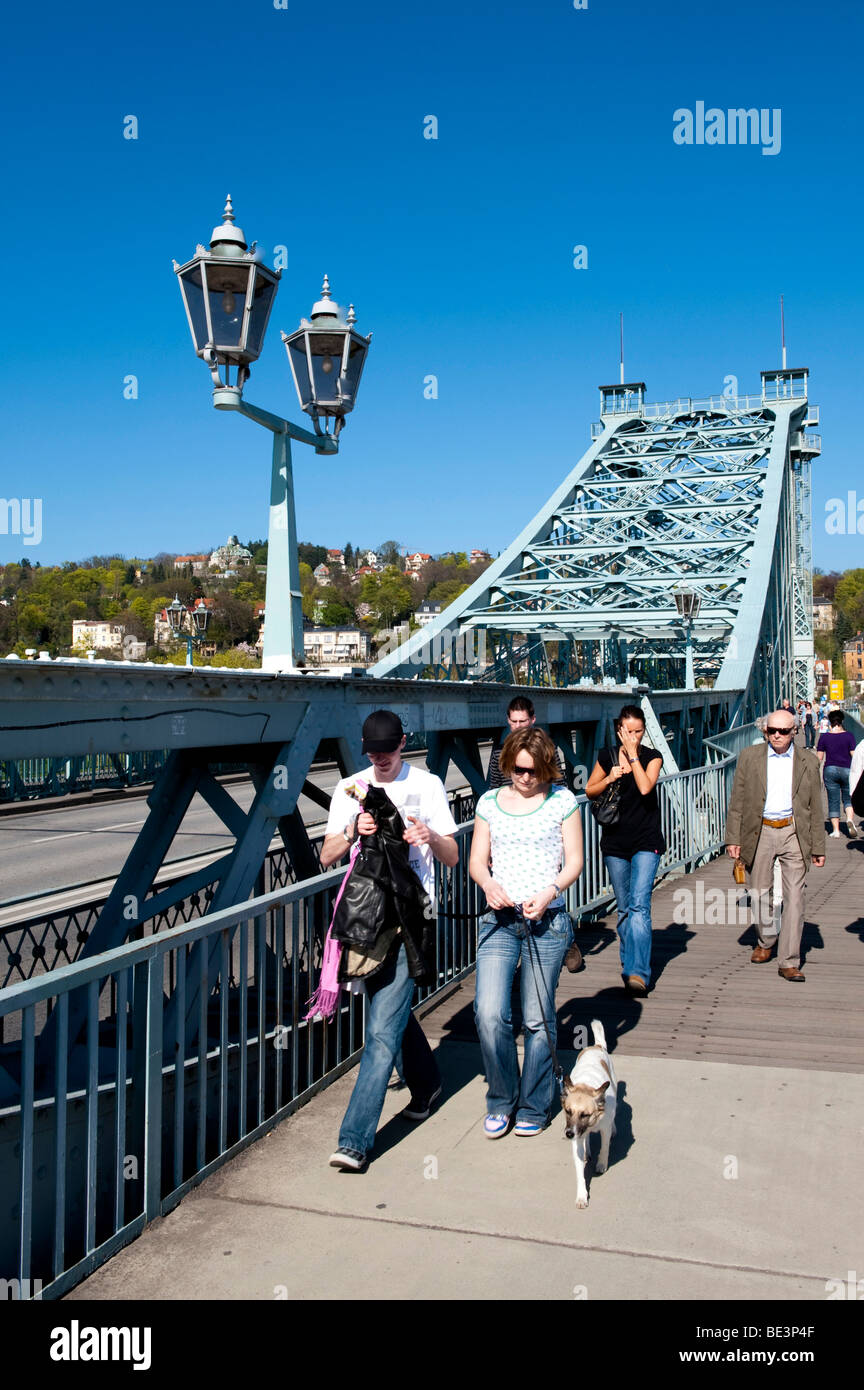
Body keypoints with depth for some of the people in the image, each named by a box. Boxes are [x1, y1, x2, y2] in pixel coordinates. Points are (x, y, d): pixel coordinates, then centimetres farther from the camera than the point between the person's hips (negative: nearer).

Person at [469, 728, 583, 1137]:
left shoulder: (562, 801, 3)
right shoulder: (490, 803, 8)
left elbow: (574, 861, 3)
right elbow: (476, 860, 9)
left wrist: (549, 892, -15)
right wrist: (488, 883, -13)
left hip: (547, 920, -1)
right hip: (498, 920, 2)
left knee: (538, 1018, 4)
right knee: (488, 1014, -8)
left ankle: (534, 1106, 23)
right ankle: (501, 1100, 14)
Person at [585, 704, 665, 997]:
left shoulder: (652, 757, -1)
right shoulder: (606, 756, 5)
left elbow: (645, 787, -17)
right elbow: (589, 791, 9)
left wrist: (632, 753, -14)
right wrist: (609, 778, -9)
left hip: (646, 841, -3)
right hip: (615, 841, 3)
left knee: (639, 905, -14)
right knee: (623, 908, 12)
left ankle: (638, 973, -19)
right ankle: (629, 963, 26)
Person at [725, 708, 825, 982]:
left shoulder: (808, 762, 4)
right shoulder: (749, 757, 3)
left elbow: (815, 808, 7)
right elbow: (737, 801, 4)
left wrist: (818, 847, 6)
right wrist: (733, 838, -1)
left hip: (793, 834, 0)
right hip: (760, 833, 1)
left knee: (794, 896, -5)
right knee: (759, 894, 10)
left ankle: (789, 962, 0)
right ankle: (765, 941, 36)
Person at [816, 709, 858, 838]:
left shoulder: (824, 736, -1)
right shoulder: (848, 735, -3)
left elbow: (819, 757, 1)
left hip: (830, 770, 0)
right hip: (846, 770, 0)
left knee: (833, 801, 5)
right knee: (848, 798, 15)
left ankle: (836, 831, 3)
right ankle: (850, 818, -13)